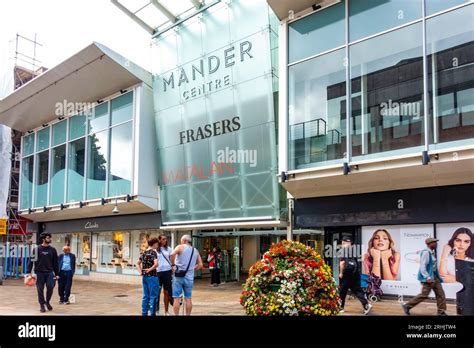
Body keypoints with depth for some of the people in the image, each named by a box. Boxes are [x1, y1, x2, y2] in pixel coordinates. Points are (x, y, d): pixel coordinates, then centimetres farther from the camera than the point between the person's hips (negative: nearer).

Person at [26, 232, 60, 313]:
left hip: (49, 272, 1)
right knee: (40, 290, 3)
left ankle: (47, 301, 13)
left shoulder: (52, 250, 7)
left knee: (50, 287, -11)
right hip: (39, 272, -1)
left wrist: (57, 274, 9)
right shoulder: (37, 249, -1)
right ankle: (42, 305, 16)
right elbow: (31, 261, -2)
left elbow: (55, 263, 11)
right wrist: (28, 272, -10)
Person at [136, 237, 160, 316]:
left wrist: (140, 271, 10)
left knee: (145, 296, 13)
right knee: (153, 296, 1)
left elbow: (138, 264, 18)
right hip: (152, 276, -7)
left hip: (144, 276, 7)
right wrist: (150, 269, -12)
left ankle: (144, 313, 18)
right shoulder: (153, 252, -12)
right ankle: (152, 313, 4)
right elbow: (156, 264, -26)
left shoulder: (144, 253, 10)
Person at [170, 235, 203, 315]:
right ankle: (188, 314, 12)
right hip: (189, 277, 4)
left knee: (176, 298, 2)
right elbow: (200, 265, 12)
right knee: (188, 298, 10)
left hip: (179, 276, -4)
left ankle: (176, 315, 2)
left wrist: (172, 265, -12)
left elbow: (173, 254, -23)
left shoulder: (181, 247, -2)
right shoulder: (195, 251, 13)